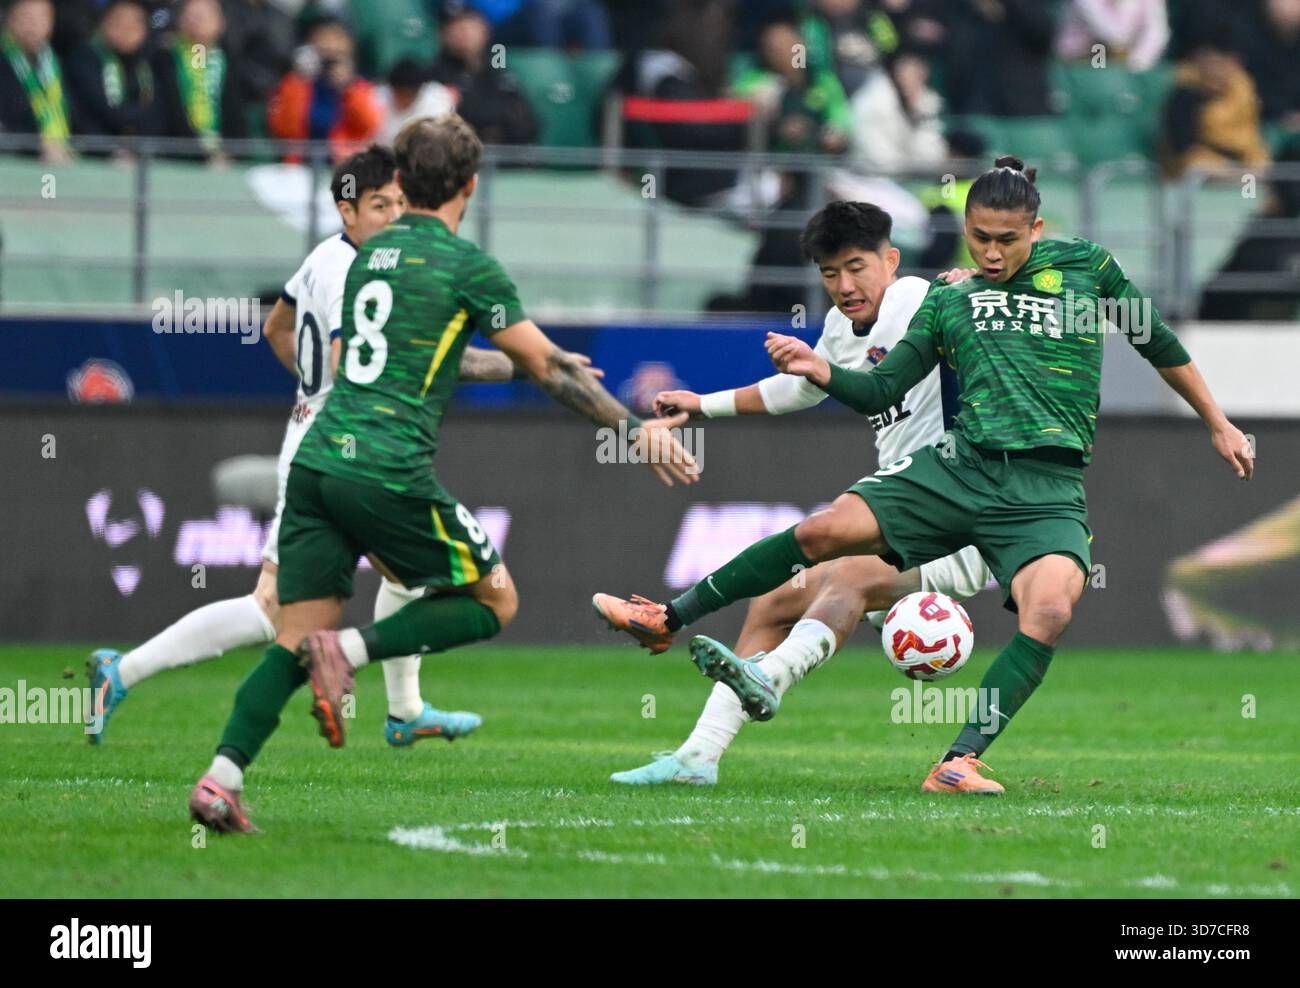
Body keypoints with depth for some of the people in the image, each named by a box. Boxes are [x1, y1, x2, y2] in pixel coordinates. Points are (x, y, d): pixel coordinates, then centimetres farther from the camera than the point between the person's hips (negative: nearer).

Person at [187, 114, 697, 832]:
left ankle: (220, 779, -11)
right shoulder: (467, 265, -2)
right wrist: (636, 429, 7)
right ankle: (350, 652, -9)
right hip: (389, 471, -6)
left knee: (297, 645, 7)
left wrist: (533, 361, 45)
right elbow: (549, 370, -1)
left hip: (317, 460, 6)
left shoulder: (370, 254, 19)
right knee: (495, 600, 11)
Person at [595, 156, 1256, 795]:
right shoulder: (949, 301, 13)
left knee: (1051, 610, -31)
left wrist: (1218, 424, 24)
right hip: (960, 467, 2)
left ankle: (959, 763, -30)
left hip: (1047, 493, -2)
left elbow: (1159, 343, 20)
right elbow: (881, 391, 11)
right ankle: (669, 619, 3)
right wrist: (820, 372, -8)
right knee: (822, 531, -12)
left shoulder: (1087, 269, 9)